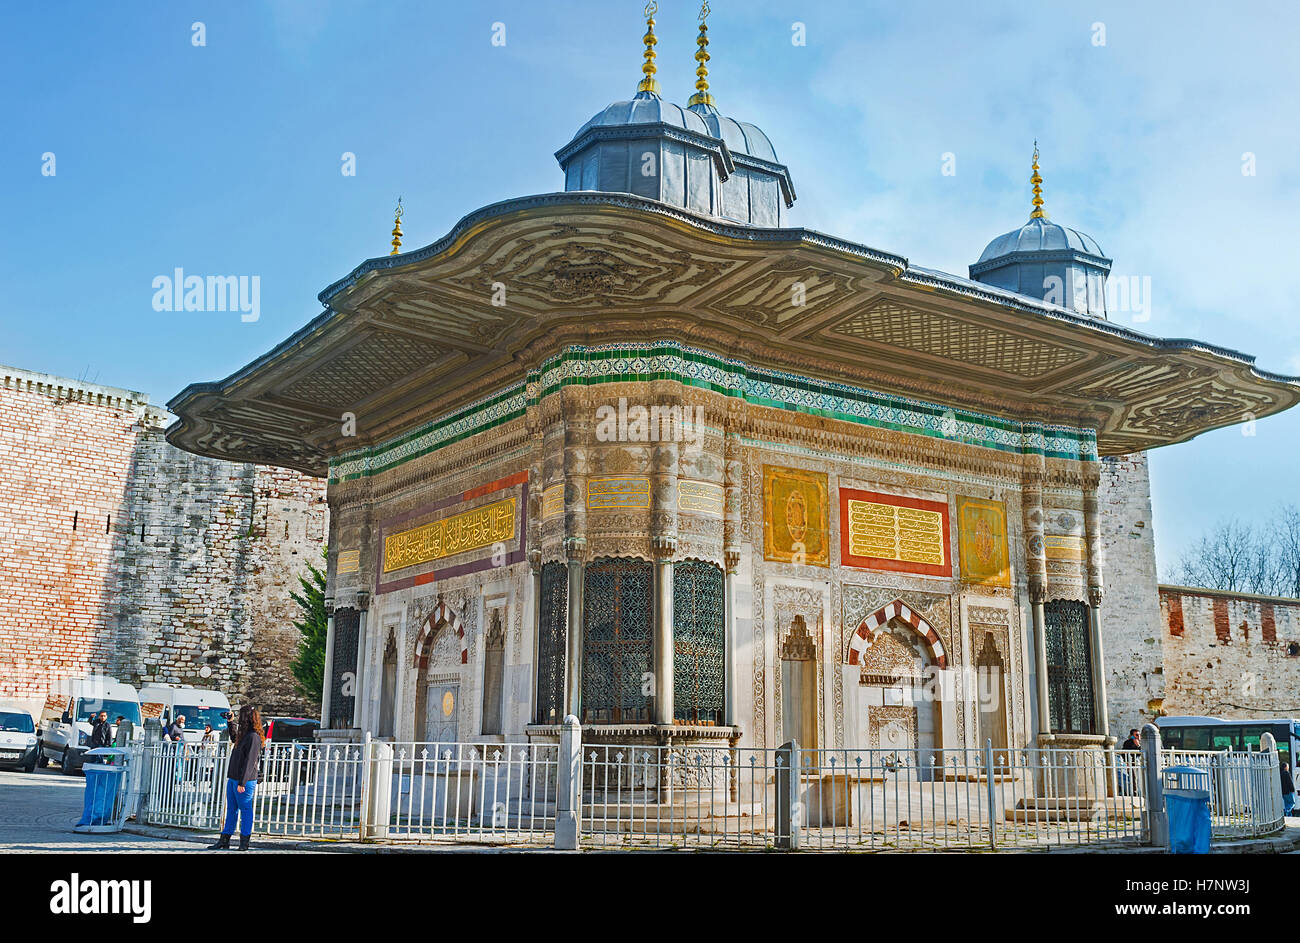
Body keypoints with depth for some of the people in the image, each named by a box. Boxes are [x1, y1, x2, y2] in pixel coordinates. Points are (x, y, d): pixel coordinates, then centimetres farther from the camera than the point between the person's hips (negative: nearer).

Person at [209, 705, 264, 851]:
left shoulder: (253, 737, -15)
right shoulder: (243, 735, 13)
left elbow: (250, 761, -19)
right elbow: (233, 738, 39)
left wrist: (242, 782, -21)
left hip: (245, 781, -9)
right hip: (233, 779, 9)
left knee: (245, 810, -1)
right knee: (231, 810, 12)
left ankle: (244, 842, 6)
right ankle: (224, 839, 18)